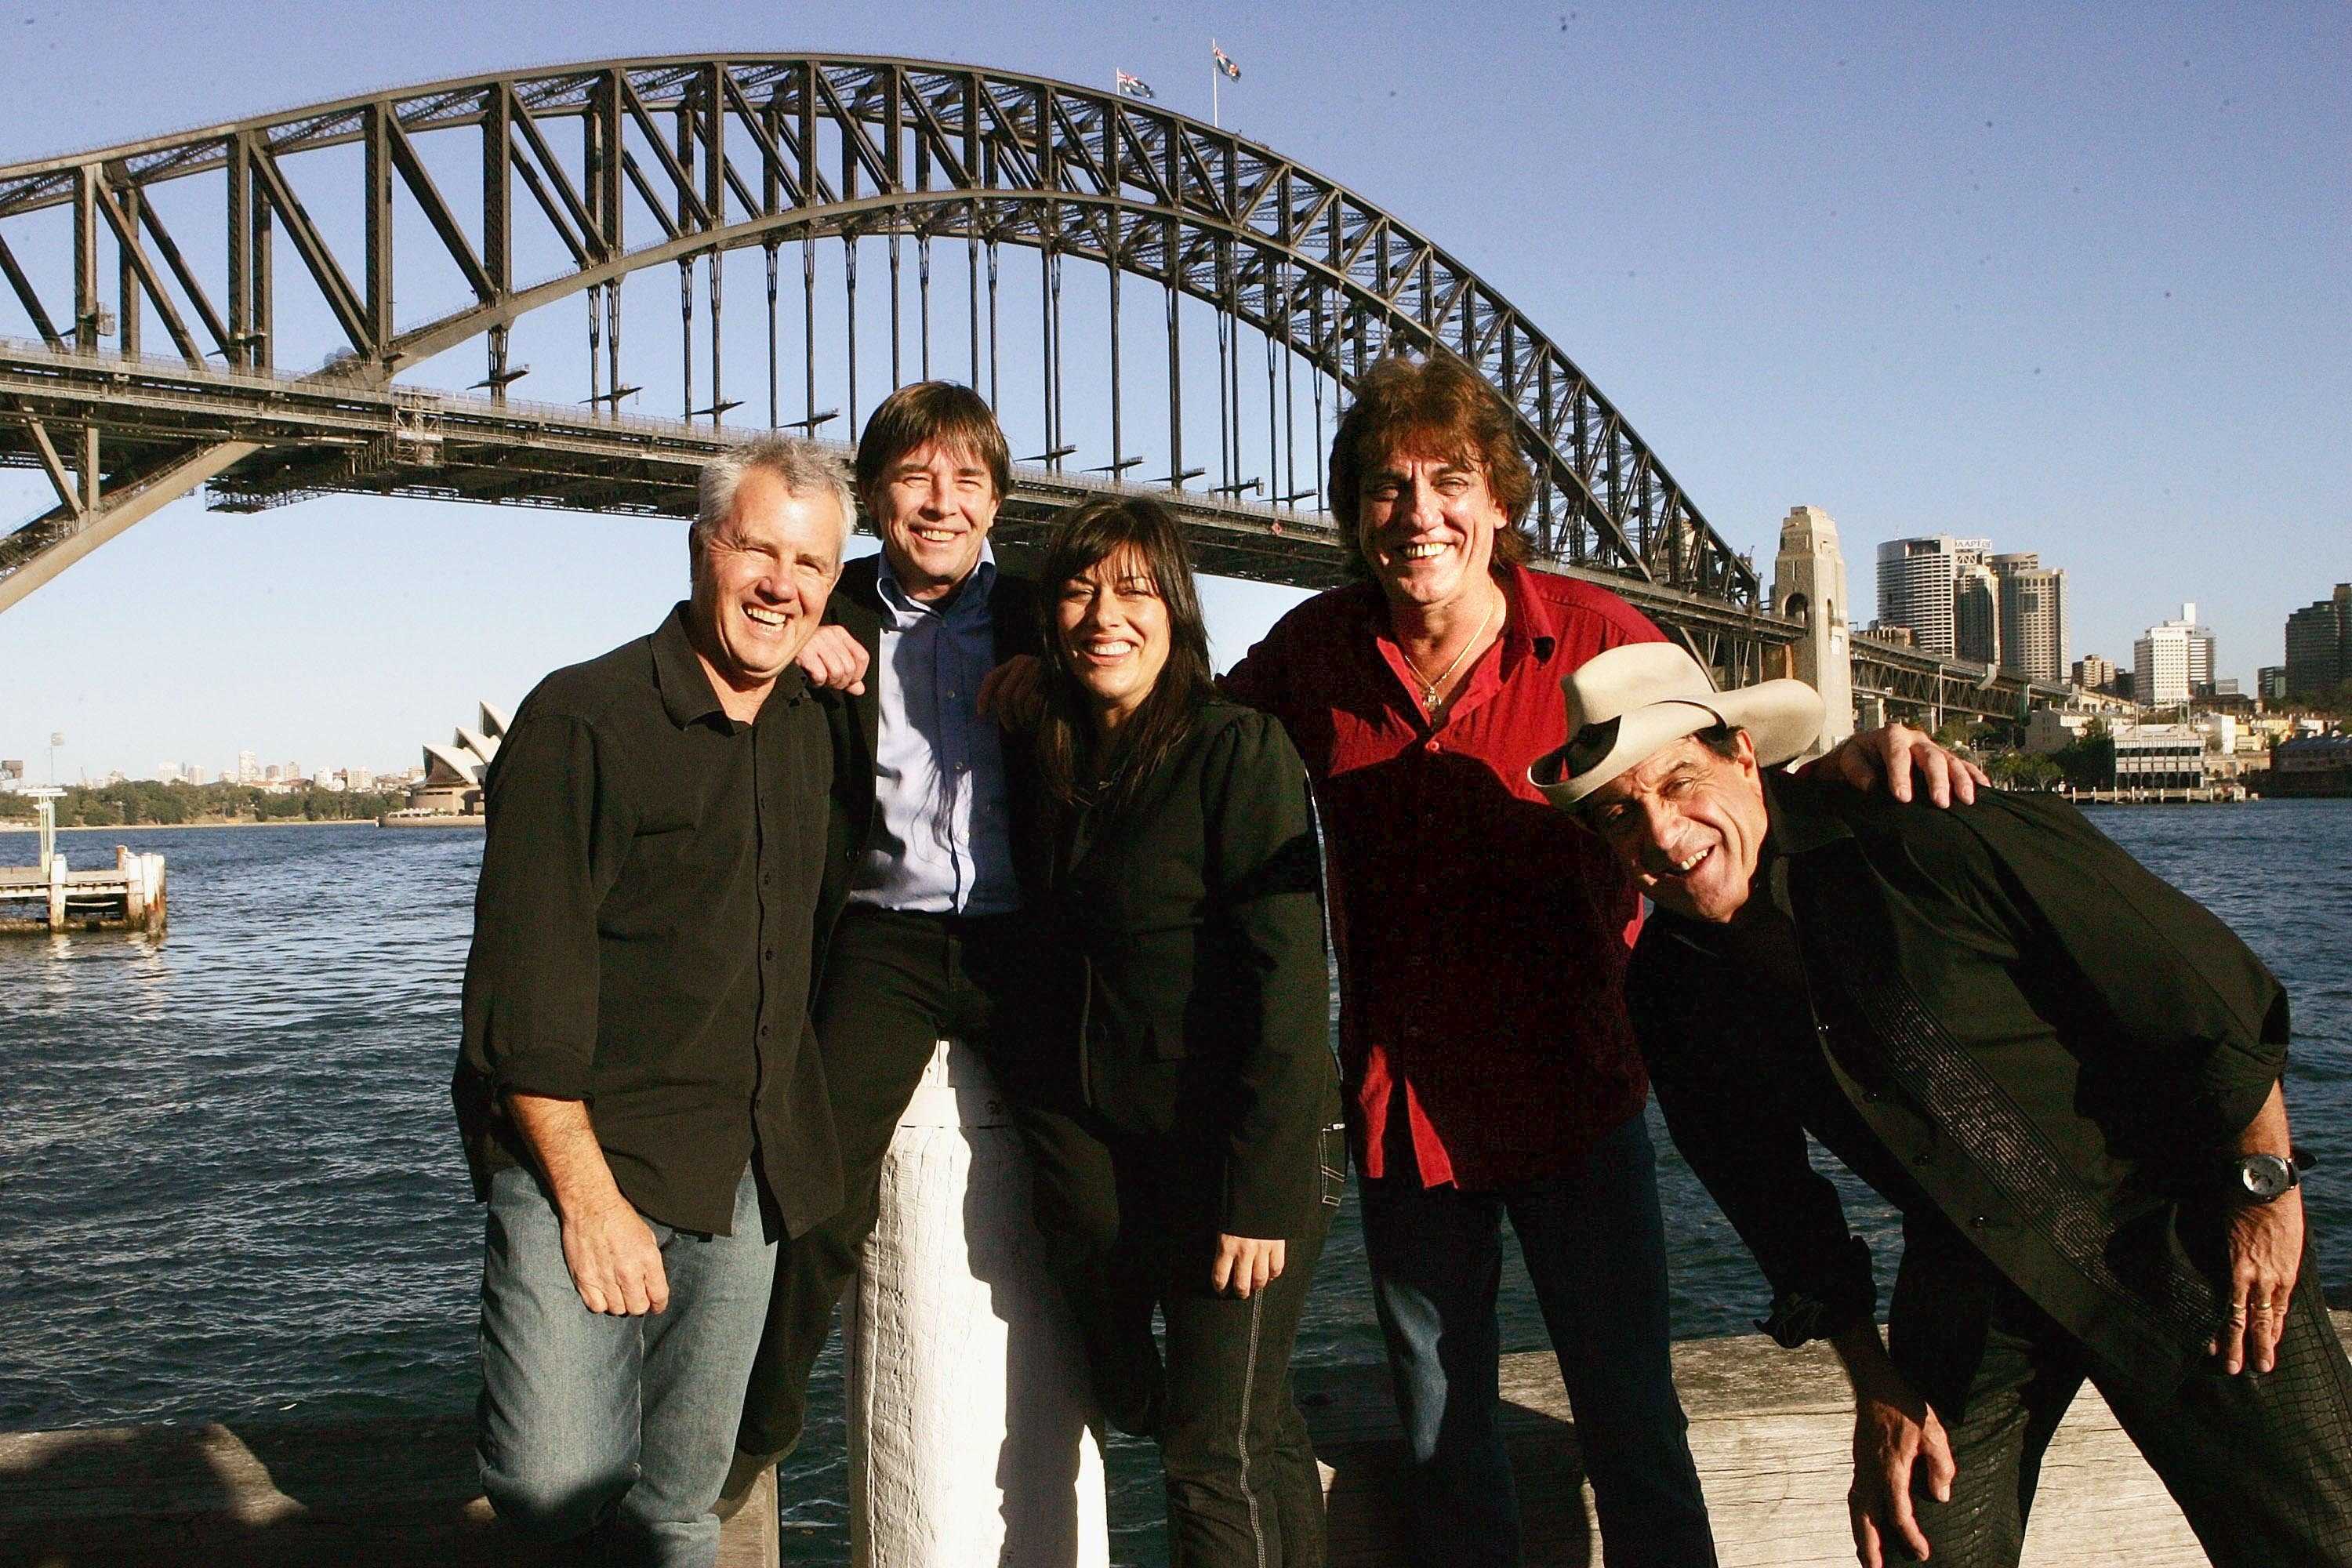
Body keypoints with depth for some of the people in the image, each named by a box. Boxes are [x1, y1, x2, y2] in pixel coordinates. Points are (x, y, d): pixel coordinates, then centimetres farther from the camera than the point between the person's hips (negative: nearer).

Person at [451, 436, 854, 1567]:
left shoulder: (810, 727, 8)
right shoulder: (583, 720, -12)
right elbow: (524, 987, -16)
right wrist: (589, 1198, -17)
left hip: (749, 1174, 6)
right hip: (585, 1147, -5)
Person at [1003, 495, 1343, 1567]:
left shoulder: (1238, 749, -10)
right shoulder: (1053, 768, 10)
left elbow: (1290, 982, -16)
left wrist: (1264, 1194, -20)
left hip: (1226, 1155, -6)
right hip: (1096, 1156, 6)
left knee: (1217, 1456, -3)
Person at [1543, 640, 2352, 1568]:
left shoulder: (1927, 833, -24)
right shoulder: (1674, 991, -8)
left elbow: (2211, 980, -15)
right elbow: (1775, 1201, 5)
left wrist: (2264, 1186, -9)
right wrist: (1878, 1389, 5)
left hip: (2168, 1228, -3)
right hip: (1966, 1276, 4)